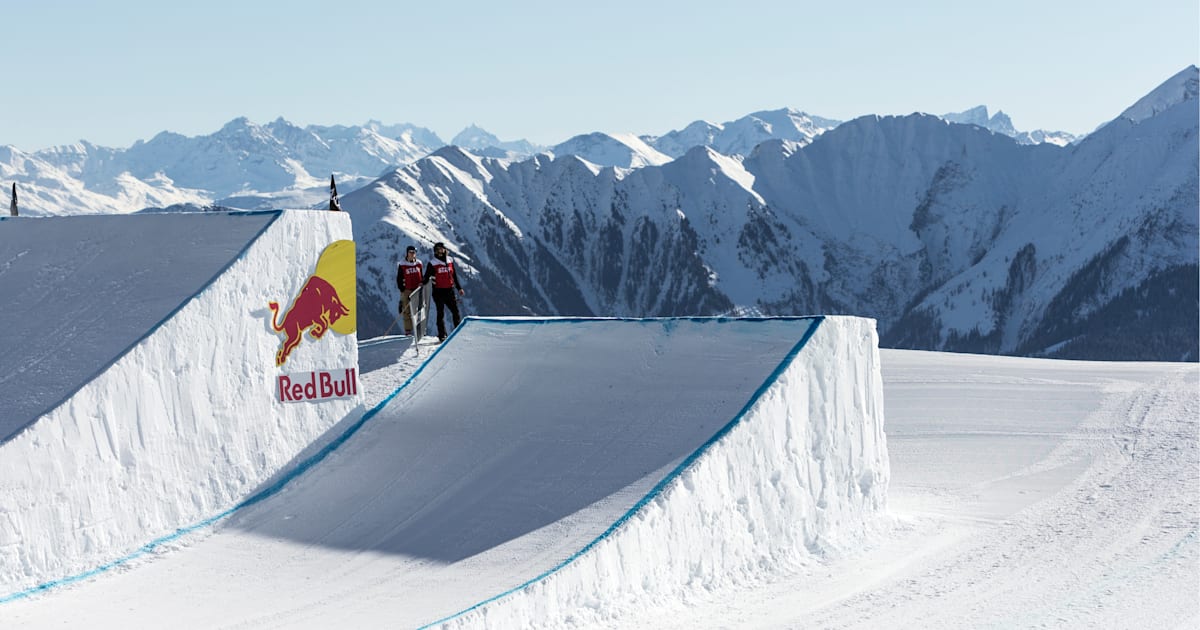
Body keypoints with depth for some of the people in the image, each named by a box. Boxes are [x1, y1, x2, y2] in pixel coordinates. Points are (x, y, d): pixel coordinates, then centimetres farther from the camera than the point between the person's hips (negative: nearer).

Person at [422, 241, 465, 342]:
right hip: (438, 291, -4)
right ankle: (442, 336, 1)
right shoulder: (432, 264, -3)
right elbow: (427, 277, -4)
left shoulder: (450, 261, 10)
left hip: (450, 291, 4)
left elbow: (454, 276, 19)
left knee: (456, 311, 6)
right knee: (441, 313, -2)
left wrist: (459, 288, 19)